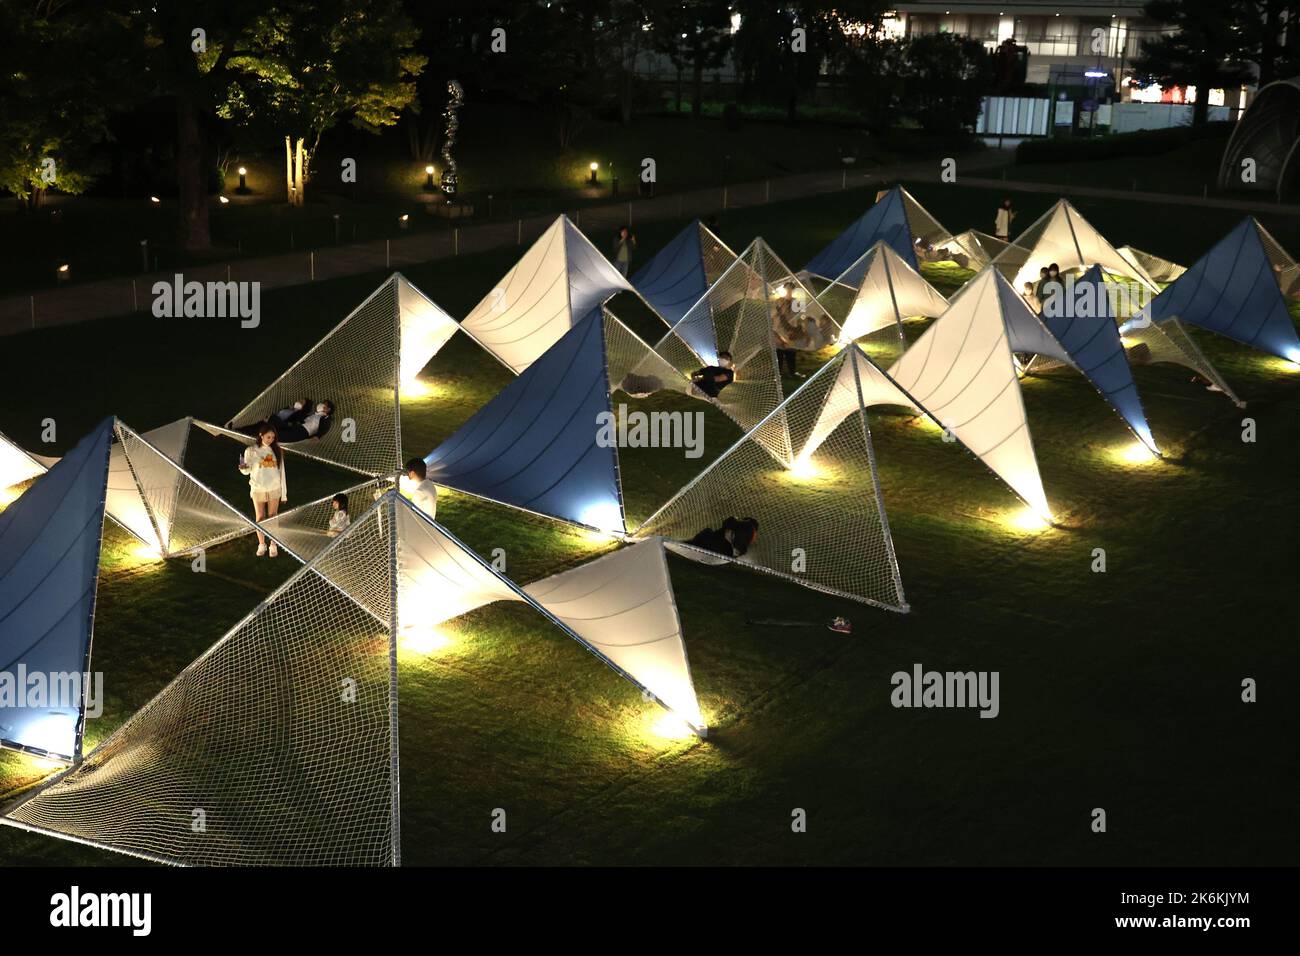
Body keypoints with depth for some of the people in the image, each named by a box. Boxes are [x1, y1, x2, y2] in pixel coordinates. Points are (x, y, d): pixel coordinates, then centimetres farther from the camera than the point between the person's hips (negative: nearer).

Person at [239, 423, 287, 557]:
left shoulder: (277, 450, 0)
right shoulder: (251, 451, -6)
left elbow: (281, 471, 3)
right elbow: (247, 470, 1)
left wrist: (284, 492, 3)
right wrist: (243, 468, -25)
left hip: (274, 489, 1)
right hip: (258, 489, -1)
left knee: (272, 517, 6)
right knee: (259, 518, 5)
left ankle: (273, 545, 15)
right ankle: (261, 545, 19)